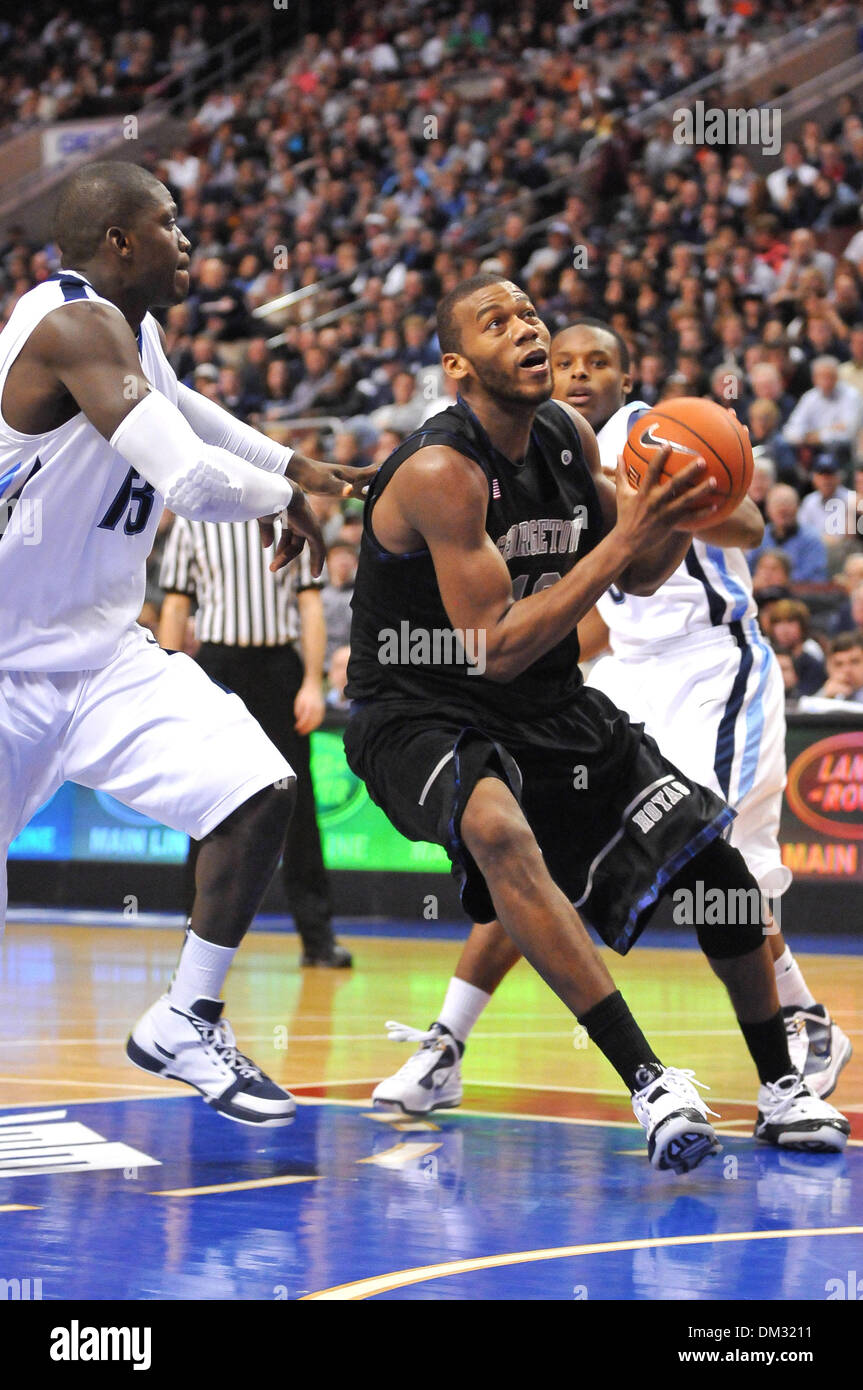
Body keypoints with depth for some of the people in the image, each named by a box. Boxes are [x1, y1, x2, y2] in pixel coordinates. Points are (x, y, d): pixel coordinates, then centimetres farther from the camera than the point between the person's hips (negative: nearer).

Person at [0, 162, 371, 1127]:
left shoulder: (135, 331, 7)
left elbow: (175, 407, 33)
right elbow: (193, 480, -32)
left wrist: (287, 462, 25)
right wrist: (285, 496, -12)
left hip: (103, 655, 8)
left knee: (259, 791, -7)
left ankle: (183, 1024, 5)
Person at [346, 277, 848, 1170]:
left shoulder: (568, 435, -1)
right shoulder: (441, 471, -25)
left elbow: (636, 579, 11)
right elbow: (498, 650, -29)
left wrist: (676, 520, -12)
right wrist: (622, 538, -31)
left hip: (548, 707, 8)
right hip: (418, 713, -8)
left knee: (707, 852, 5)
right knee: (499, 830, -39)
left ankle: (781, 1089, 22)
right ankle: (647, 1082, -37)